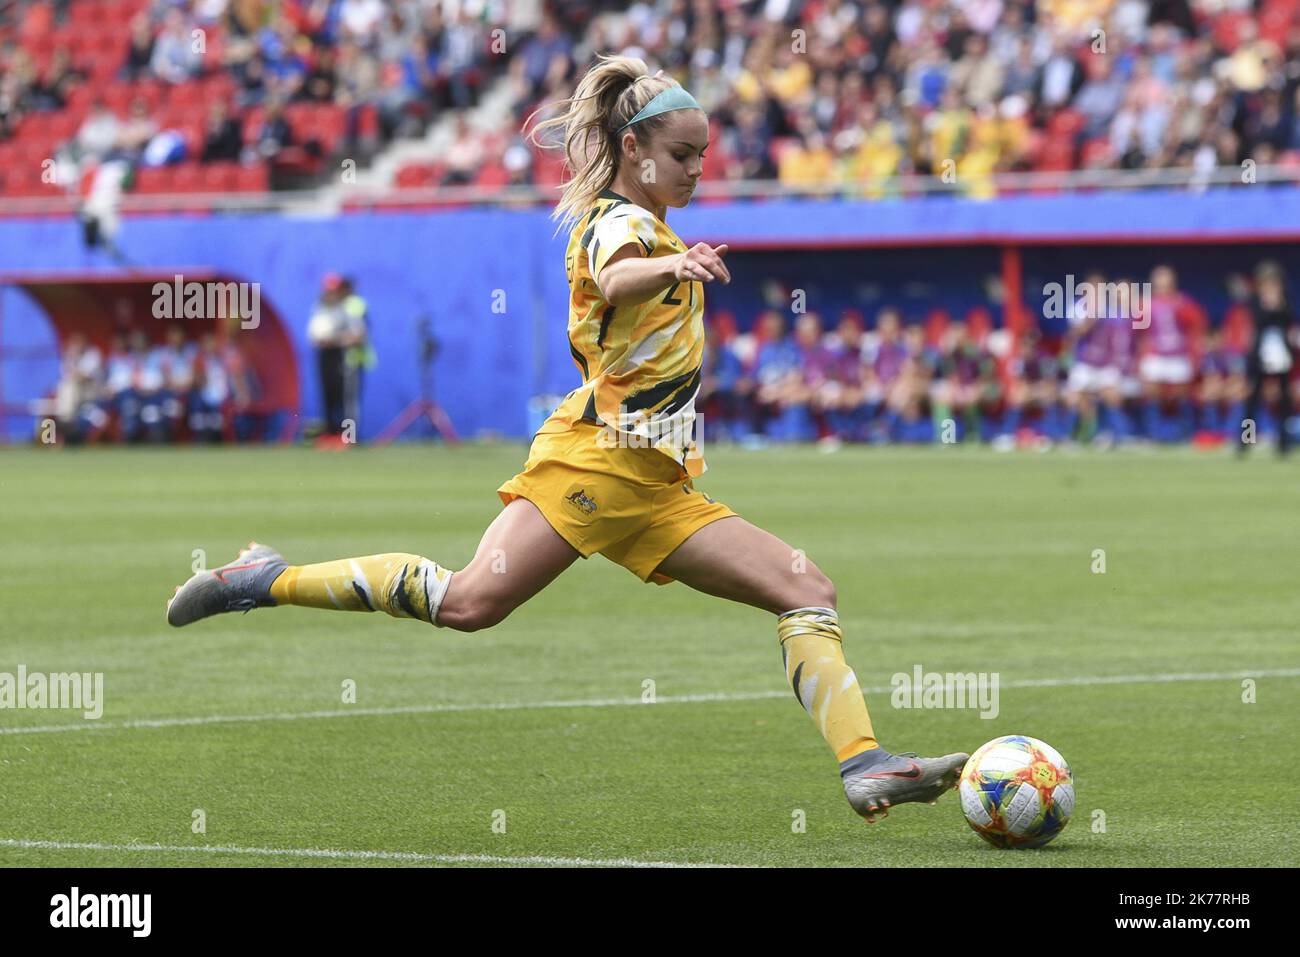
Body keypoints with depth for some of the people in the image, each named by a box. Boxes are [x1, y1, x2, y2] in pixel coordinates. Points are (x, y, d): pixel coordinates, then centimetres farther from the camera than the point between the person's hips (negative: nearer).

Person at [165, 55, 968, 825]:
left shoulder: (646, 226, 23)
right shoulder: (620, 220, -5)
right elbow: (614, 279, -31)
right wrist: (672, 265, -51)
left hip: (658, 485, 9)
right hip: (595, 457, -9)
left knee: (807, 593, -2)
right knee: (472, 601, -23)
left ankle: (865, 765, -11)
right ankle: (269, 581, -9)